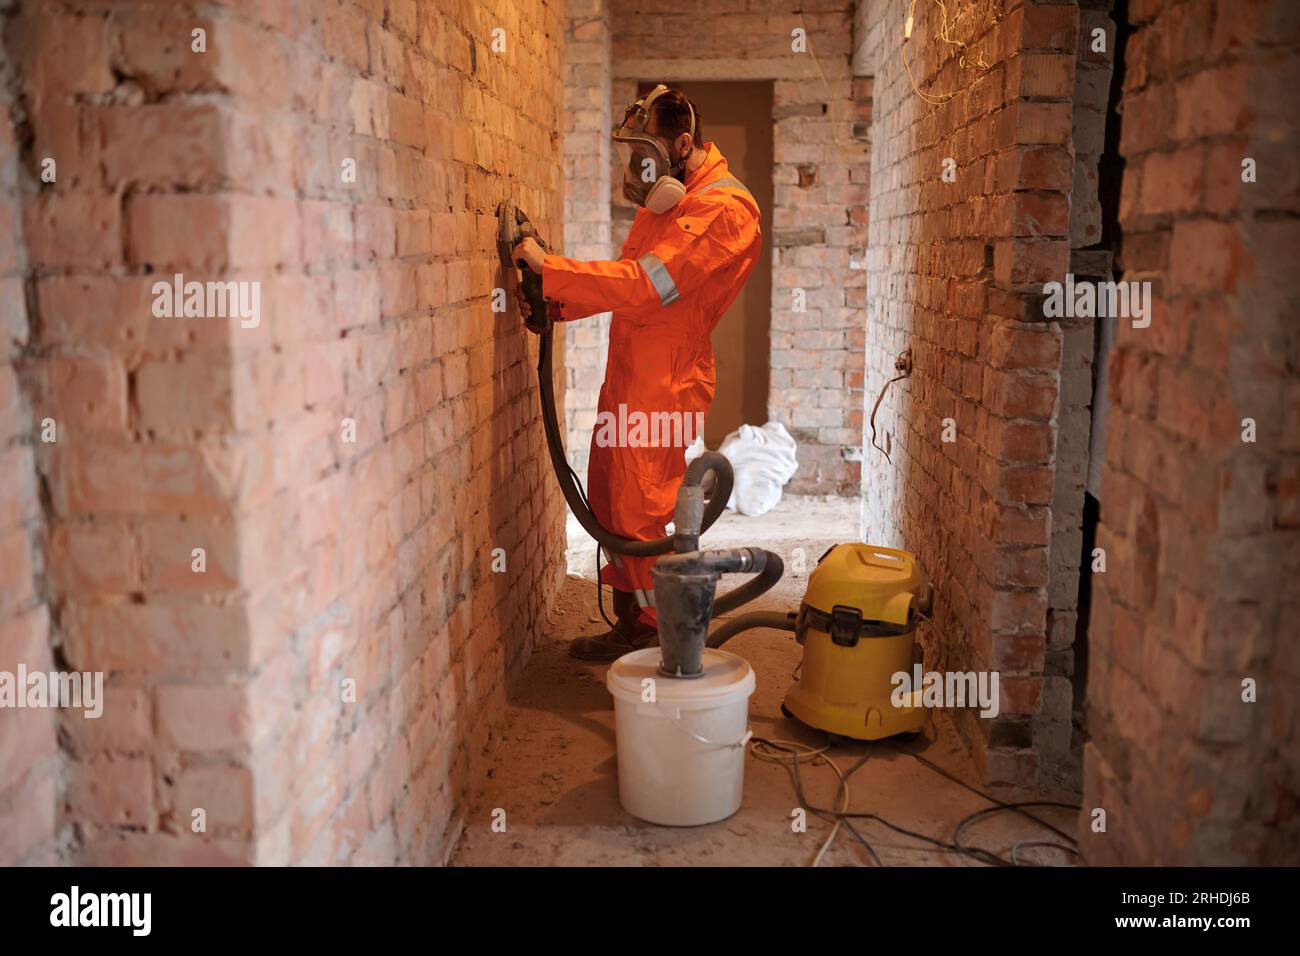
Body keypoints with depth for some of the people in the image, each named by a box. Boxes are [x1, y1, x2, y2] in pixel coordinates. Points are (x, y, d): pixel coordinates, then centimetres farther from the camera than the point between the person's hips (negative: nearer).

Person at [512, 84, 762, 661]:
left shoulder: (724, 209, -16)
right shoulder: (666, 199, 16)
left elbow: (646, 283, -25)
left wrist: (549, 268, -22)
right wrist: (558, 306, 1)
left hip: (666, 381, -9)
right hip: (627, 374, 9)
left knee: (641, 511, -4)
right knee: (608, 501, 14)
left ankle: (655, 634, 12)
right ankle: (630, 625, 27)